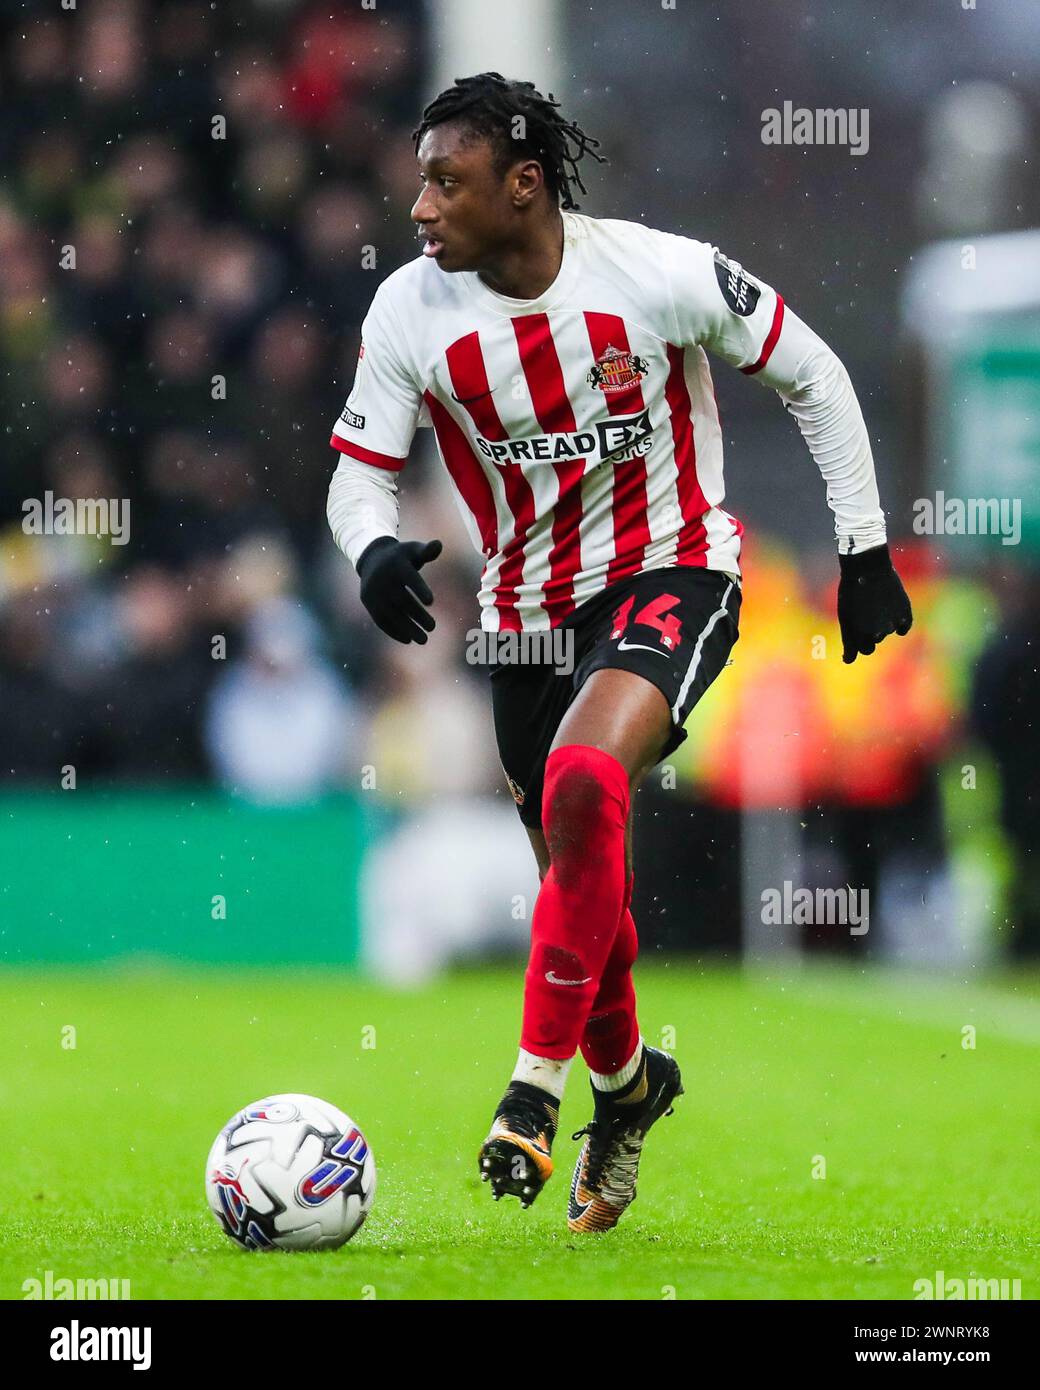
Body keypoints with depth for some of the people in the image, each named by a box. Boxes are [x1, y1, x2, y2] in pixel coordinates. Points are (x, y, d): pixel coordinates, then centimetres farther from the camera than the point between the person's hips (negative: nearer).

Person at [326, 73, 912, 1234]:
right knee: (579, 878, 11)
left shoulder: (662, 274, -18)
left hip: (670, 574, -4)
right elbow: (359, 470, -2)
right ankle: (627, 1085, 42)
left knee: (582, 781, -32)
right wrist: (373, 550, -26)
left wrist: (863, 544, 0)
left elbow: (813, 376, -3)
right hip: (528, 608, 4)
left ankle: (535, 1089, -25)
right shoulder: (409, 311, -10)